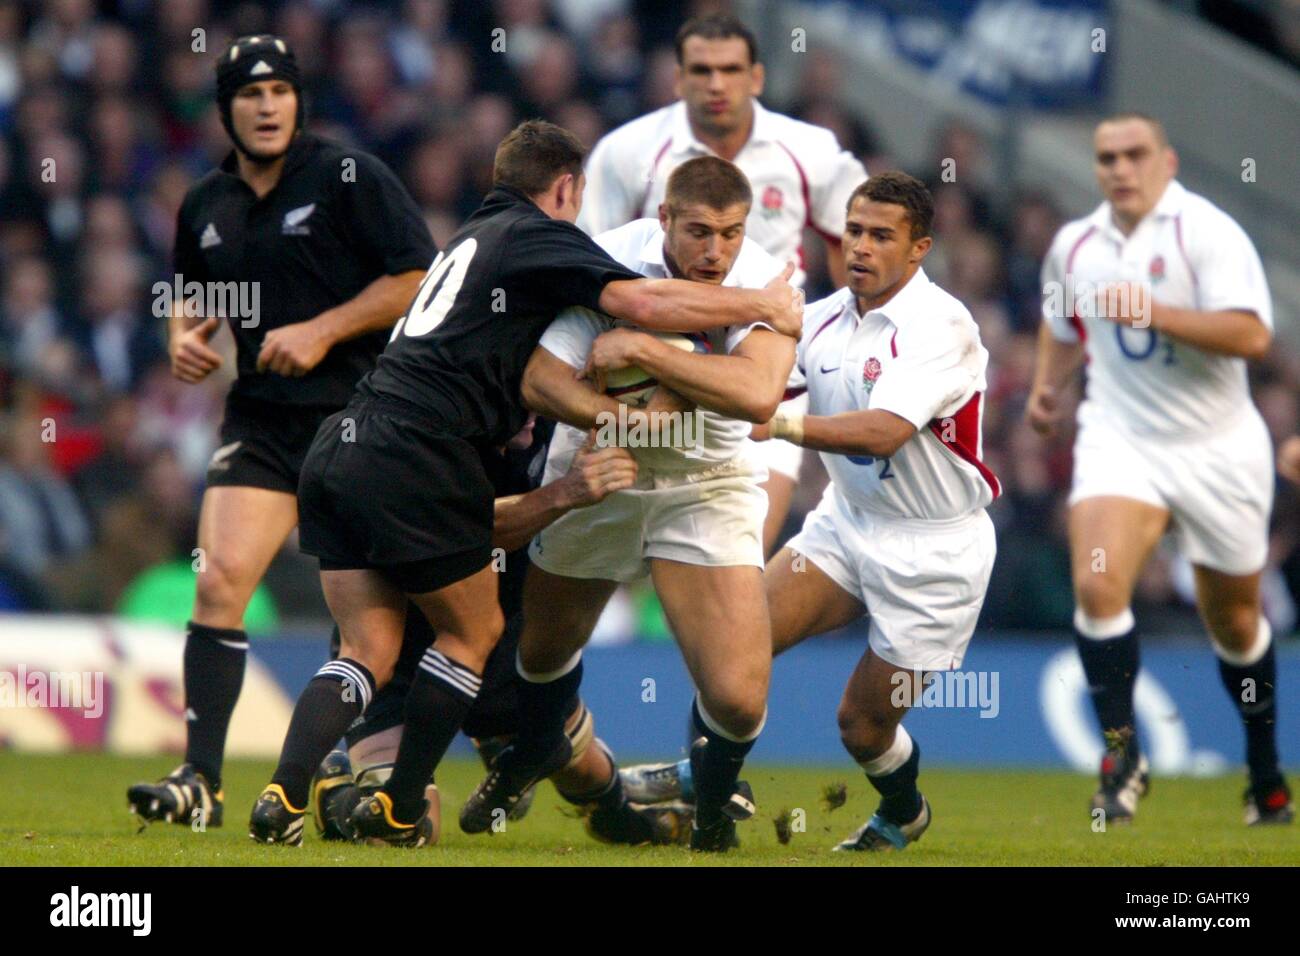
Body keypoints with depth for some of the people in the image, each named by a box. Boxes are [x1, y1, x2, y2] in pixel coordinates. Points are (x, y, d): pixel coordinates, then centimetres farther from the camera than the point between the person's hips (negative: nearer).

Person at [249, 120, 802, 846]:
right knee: (474, 630, 10)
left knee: (369, 650, 8)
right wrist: (763, 305, -2)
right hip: (409, 460, -8)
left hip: (340, 450, 8)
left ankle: (283, 797, -9)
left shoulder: (474, 238, 28)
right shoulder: (535, 236, 1)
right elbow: (642, 302, -13)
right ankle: (400, 811, 11)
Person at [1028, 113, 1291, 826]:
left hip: (1216, 447, -3)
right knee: (1097, 586, -23)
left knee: (1234, 622, 11)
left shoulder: (1205, 230, -13)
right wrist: (1047, 385, 11)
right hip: (1118, 439, 3)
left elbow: (1251, 336, -24)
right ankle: (1122, 754, -11)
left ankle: (1266, 771, 32)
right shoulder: (1073, 245, 5)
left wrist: (1155, 313, -31)